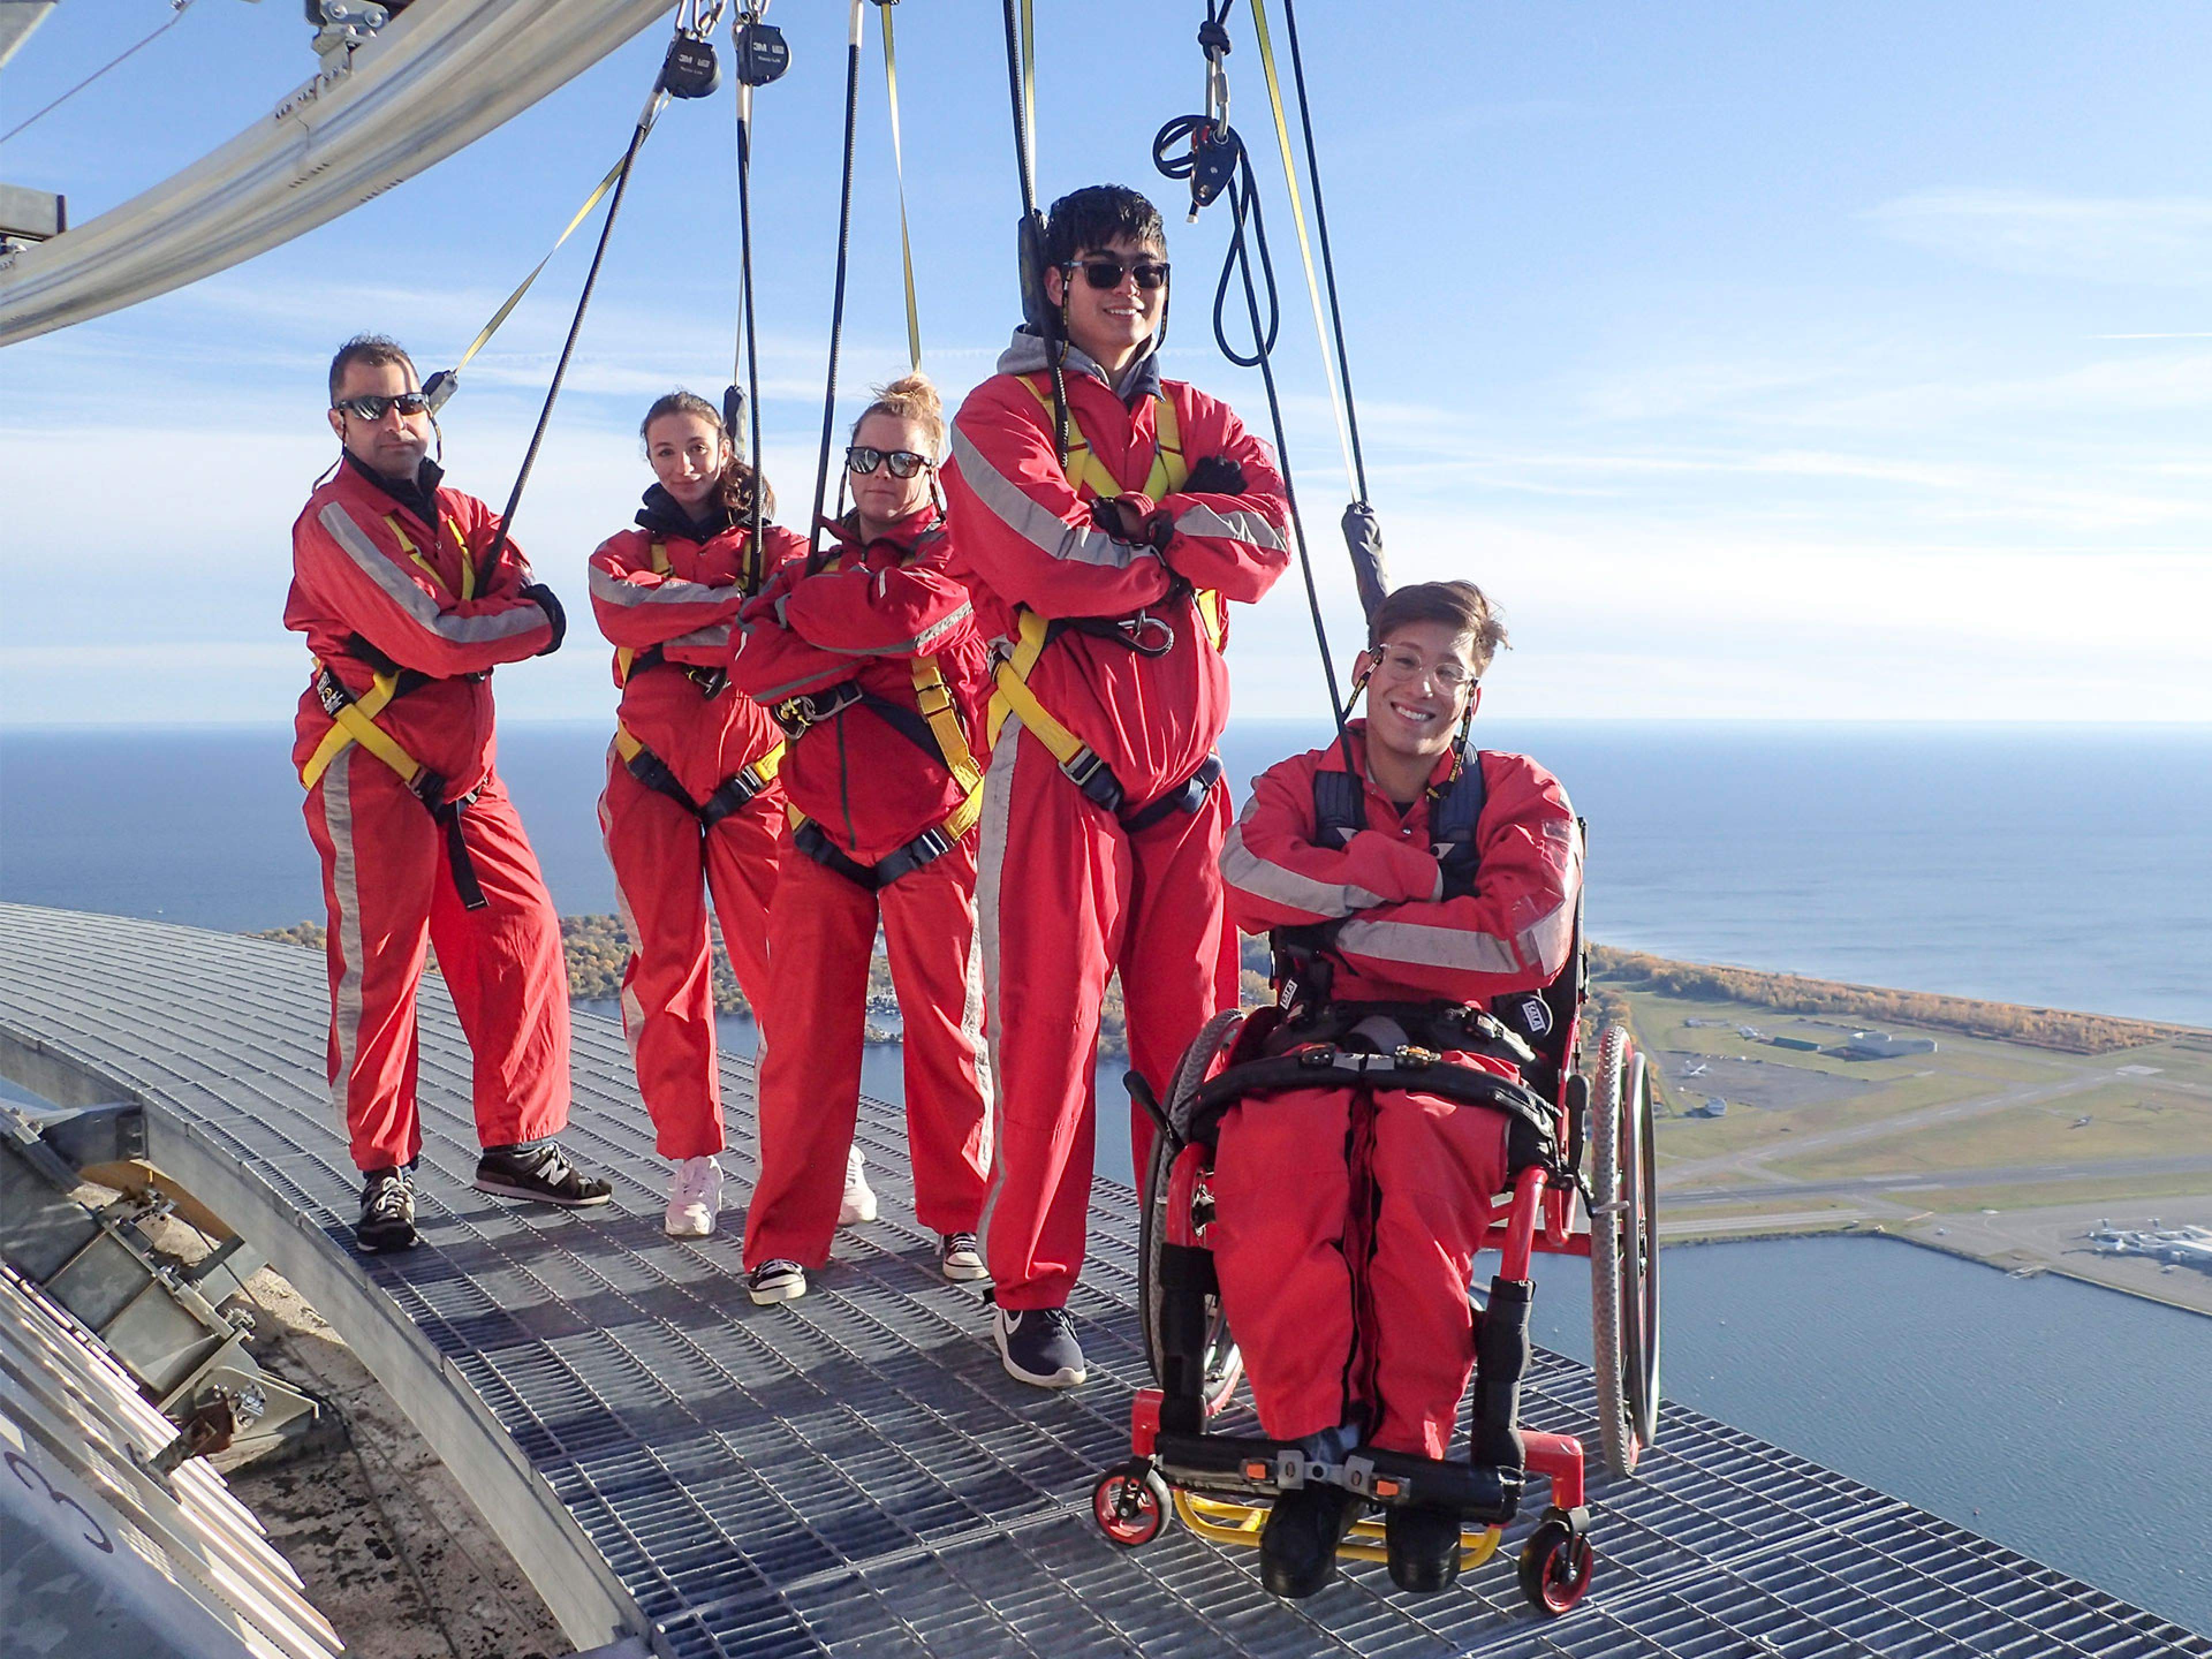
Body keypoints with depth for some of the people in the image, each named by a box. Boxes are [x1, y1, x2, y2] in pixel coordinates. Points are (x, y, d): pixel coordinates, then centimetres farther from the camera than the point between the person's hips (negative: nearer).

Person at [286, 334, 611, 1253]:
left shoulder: (457, 511, 14)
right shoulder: (337, 517, -11)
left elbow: (531, 605, 0)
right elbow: (438, 639, -21)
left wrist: (460, 623, -17)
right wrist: (528, 618, -6)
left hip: (464, 771, 7)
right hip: (372, 772, -7)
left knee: (521, 935, 4)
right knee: (377, 970, -2)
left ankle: (516, 1144, 15)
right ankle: (384, 1172, 10)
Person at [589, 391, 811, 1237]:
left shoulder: (777, 548, 11)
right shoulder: (626, 552, 15)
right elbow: (621, 607, -10)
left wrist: (676, 628, -15)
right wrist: (736, 604, -14)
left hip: (753, 783, -1)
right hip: (651, 786, 2)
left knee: (784, 968, -8)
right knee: (667, 968, 0)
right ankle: (693, 1162, 8)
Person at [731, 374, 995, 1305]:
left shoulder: (952, 557, 3)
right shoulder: (816, 565, 16)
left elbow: (908, 614, -21)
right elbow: (754, 668, -3)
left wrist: (801, 606, -5)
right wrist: (865, 635, -14)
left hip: (931, 840, -3)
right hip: (822, 843, 3)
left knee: (946, 1033, 5)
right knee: (803, 1041, 1)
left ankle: (958, 1217, 22)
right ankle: (787, 1237, 11)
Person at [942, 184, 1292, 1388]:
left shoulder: (1198, 421, 19)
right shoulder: (1005, 412, 4)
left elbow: (1264, 545, -1)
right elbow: (1052, 563, -15)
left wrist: (1129, 520, -9)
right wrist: (1179, 546, -1)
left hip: (1185, 778, 4)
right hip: (1061, 774, -4)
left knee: (1191, 1039, 6)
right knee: (1052, 1036, -2)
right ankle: (1032, 1292, 10)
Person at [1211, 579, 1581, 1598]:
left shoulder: (1522, 799, 9)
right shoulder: (1299, 786, 14)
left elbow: (1525, 948, -11)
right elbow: (1252, 885, -10)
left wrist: (1341, 922, -7)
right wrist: (1419, 873, -8)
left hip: (1460, 1058, -1)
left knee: (1416, 1145, -37)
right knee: (1279, 1148, -35)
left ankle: (1410, 1449, -22)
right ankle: (1314, 1447, -24)